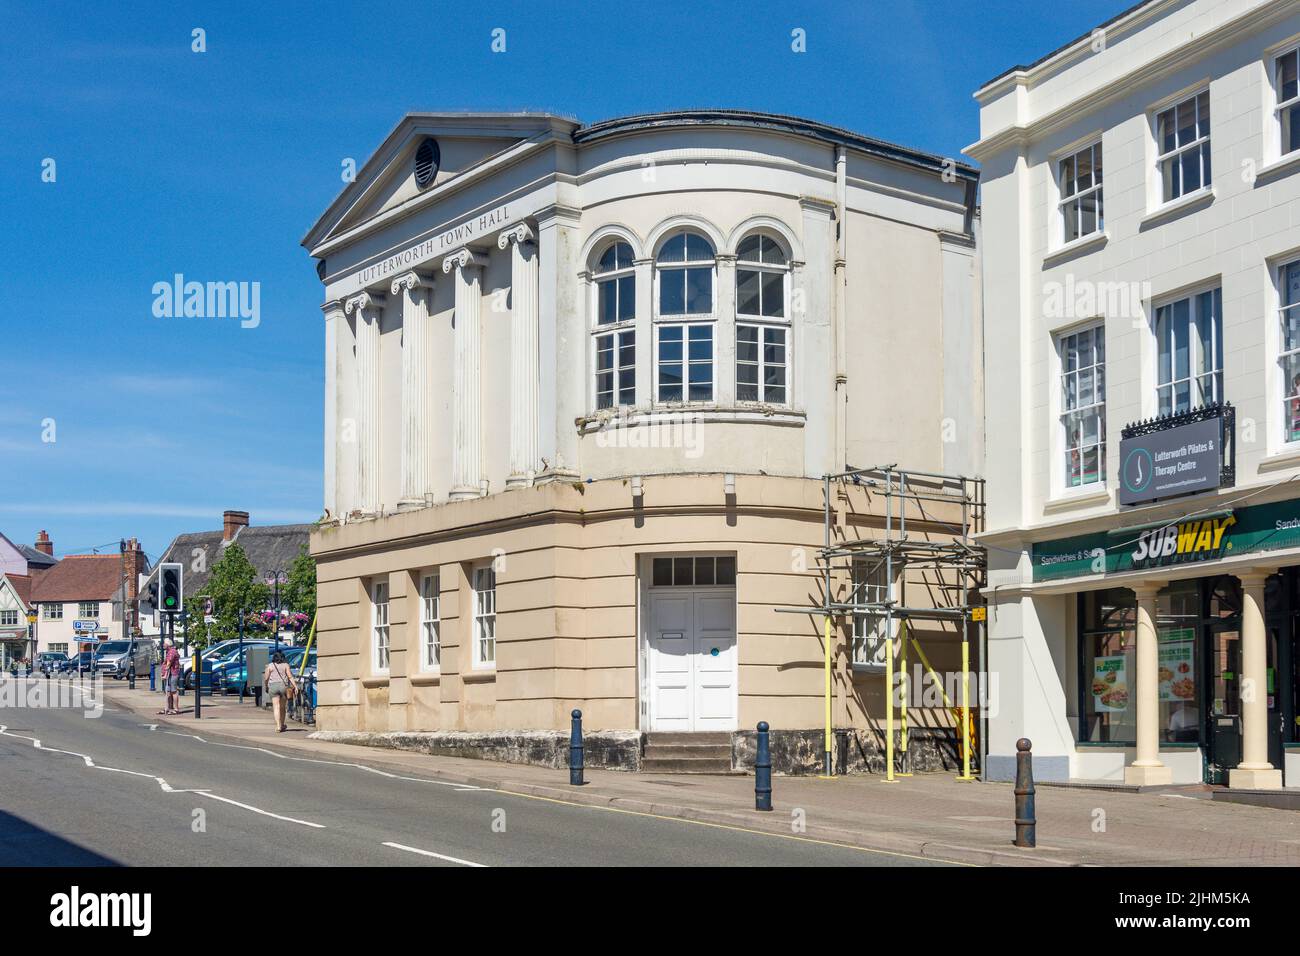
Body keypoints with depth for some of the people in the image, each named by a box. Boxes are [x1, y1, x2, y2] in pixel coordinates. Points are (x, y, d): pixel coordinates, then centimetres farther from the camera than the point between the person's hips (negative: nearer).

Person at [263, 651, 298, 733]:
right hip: (284, 686, 1)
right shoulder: (286, 665, 6)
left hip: (273, 686, -1)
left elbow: (266, 678, 3)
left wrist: (266, 687, 17)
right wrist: (295, 686, -6)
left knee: (276, 707, -5)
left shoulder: (270, 666, 6)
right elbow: (290, 677, -3)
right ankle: (282, 725, 26)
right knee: (282, 707, 14)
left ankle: (278, 726, -18)